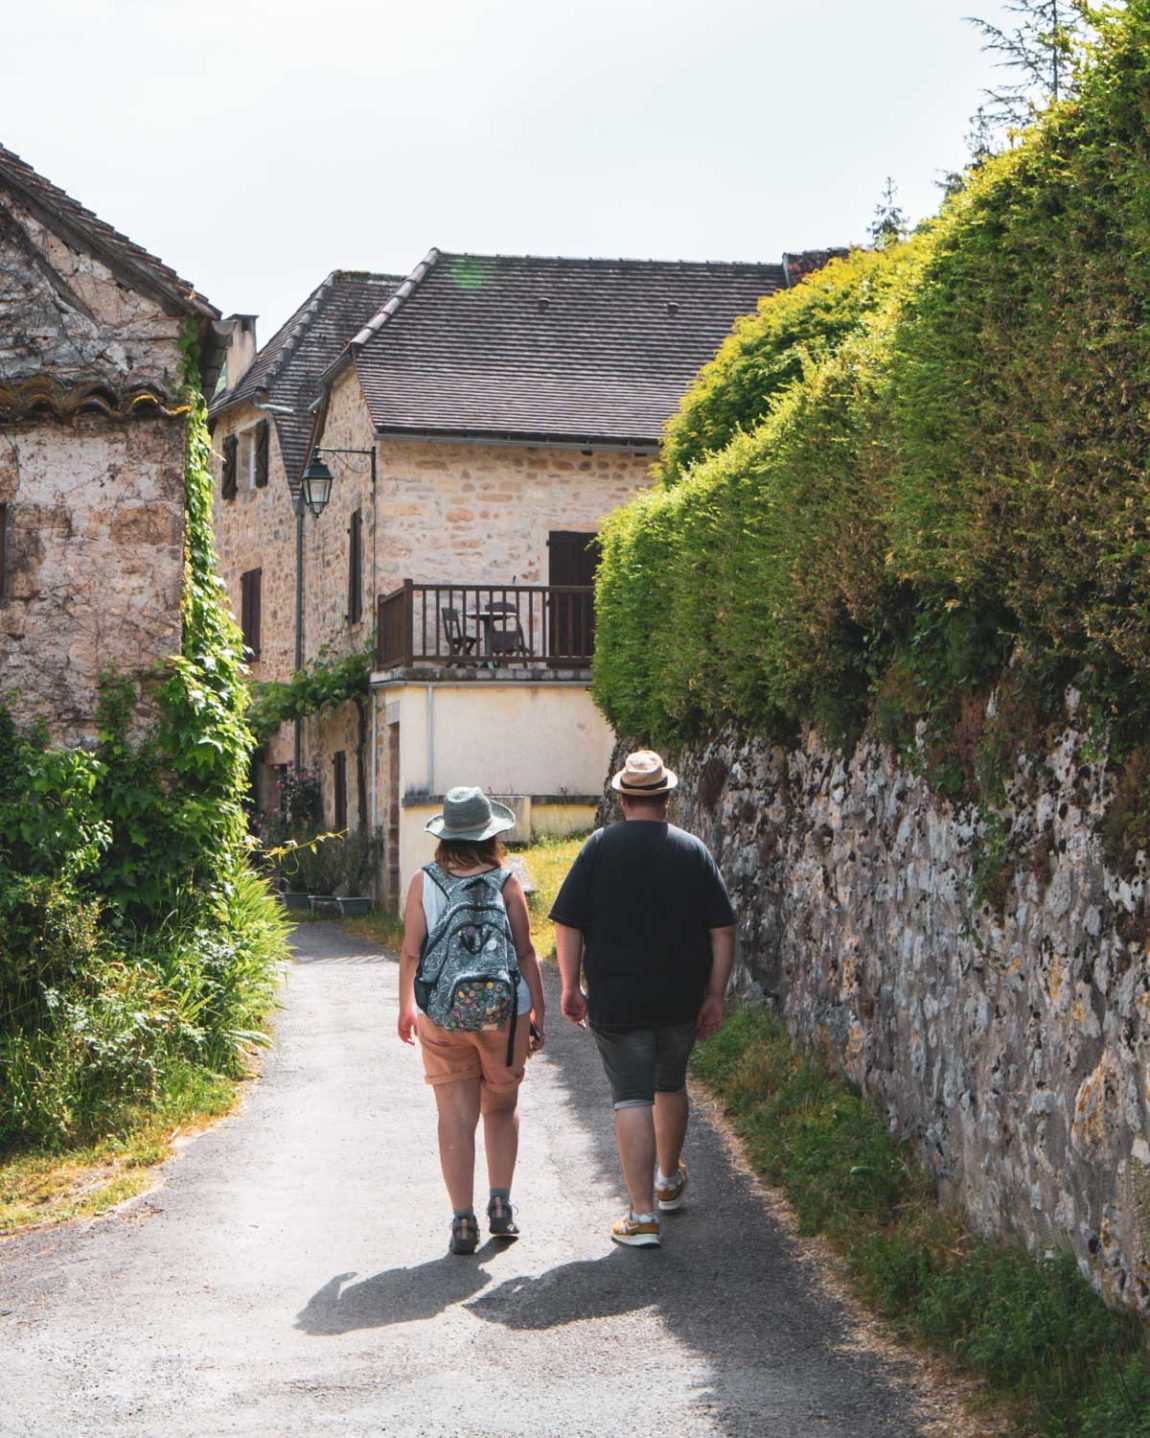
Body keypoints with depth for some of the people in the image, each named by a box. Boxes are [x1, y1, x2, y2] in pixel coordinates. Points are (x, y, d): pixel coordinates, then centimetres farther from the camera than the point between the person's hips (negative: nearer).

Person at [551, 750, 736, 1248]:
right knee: (670, 1086, 22)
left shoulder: (600, 847, -5)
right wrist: (715, 996, 4)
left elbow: (567, 925, -7)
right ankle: (669, 1180, 43)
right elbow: (723, 930, -1)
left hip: (617, 999, -3)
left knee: (632, 1099, -1)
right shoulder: (693, 850, 0)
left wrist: (571, 987, 1)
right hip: (682, 999, 3)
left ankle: (642, 1215, -7)